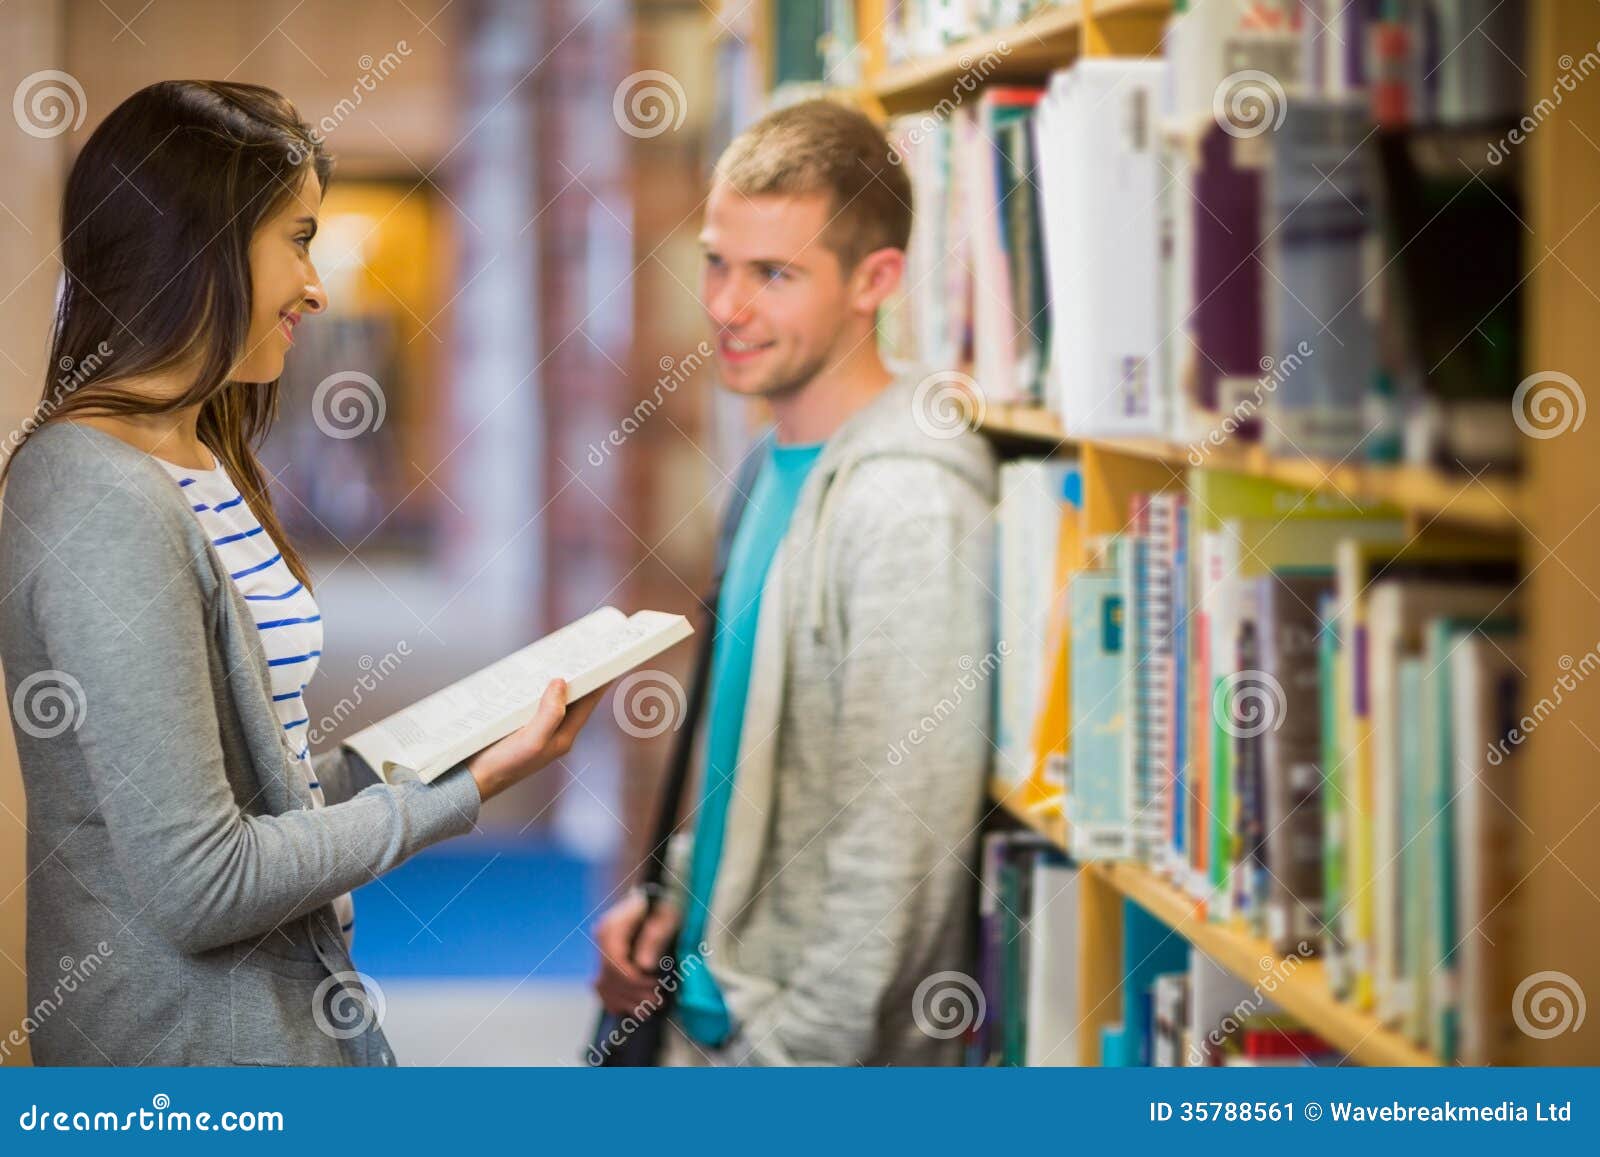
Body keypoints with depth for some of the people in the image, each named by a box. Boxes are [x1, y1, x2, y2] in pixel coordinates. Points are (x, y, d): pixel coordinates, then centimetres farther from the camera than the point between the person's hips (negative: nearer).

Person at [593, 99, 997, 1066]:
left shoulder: (909, 505, -20)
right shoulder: (783, 463, 10)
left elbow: (902, 842, -22)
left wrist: (789, 1055, -20)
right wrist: (680, 897, 8)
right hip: (718, 1020, 9)